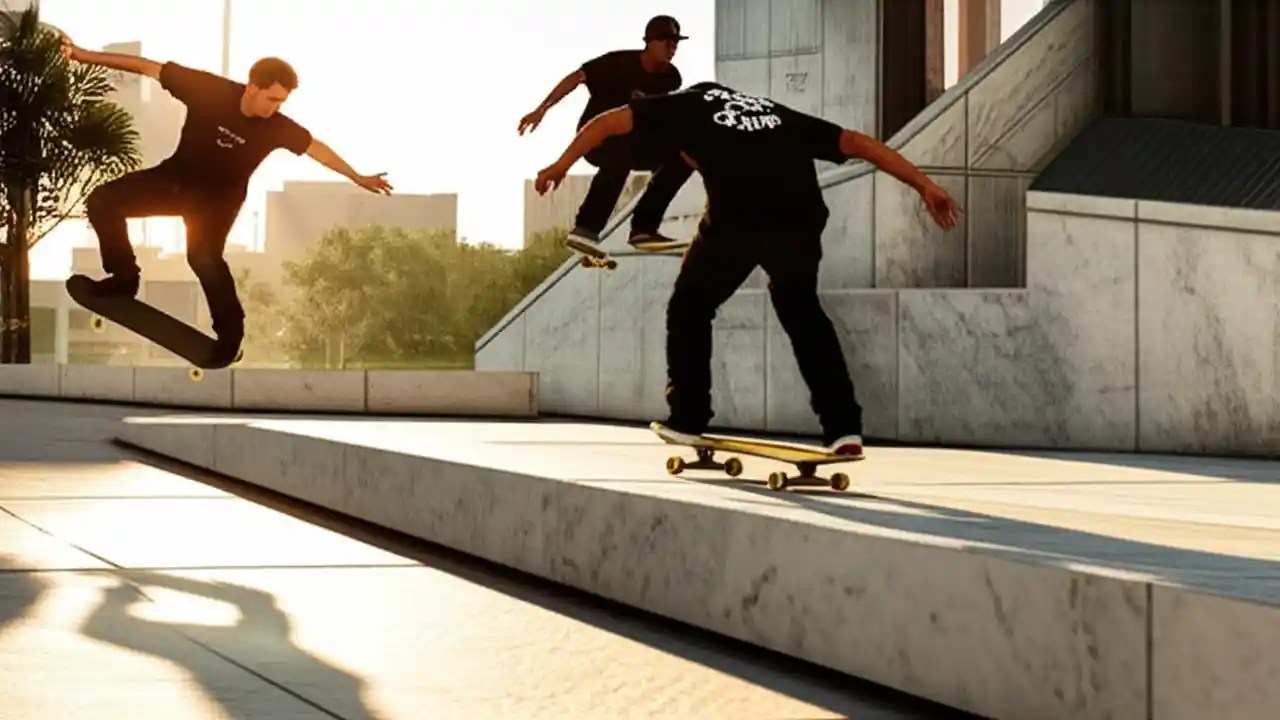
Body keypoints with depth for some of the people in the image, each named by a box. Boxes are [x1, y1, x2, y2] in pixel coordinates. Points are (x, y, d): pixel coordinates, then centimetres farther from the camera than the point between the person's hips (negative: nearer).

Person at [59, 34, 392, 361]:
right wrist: (85, 56, -19)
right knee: (102, 201, -5)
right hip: (178, 177, 3)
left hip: (220, 195, -2)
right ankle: (125, 278, 13)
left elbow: (316, 148, -5)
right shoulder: (209, 89, -25)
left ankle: (230, 331, -9)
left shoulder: (276, 126, -22)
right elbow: (149, 68, -20)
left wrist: (358, 178, 2)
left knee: (203, 255, -28)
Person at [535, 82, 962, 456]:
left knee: (689, 309, 22)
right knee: (803, 315, 25)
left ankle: (687, 418, 23)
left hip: (734, 221, -3)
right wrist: (923, 184, 27)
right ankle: (843, 428, 19)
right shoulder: (777, 114, 35)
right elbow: (857, 143, 29)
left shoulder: (687, 106, 28)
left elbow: (611, 121, 25)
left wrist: (561, 165, 33)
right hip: (800, 221, 3)